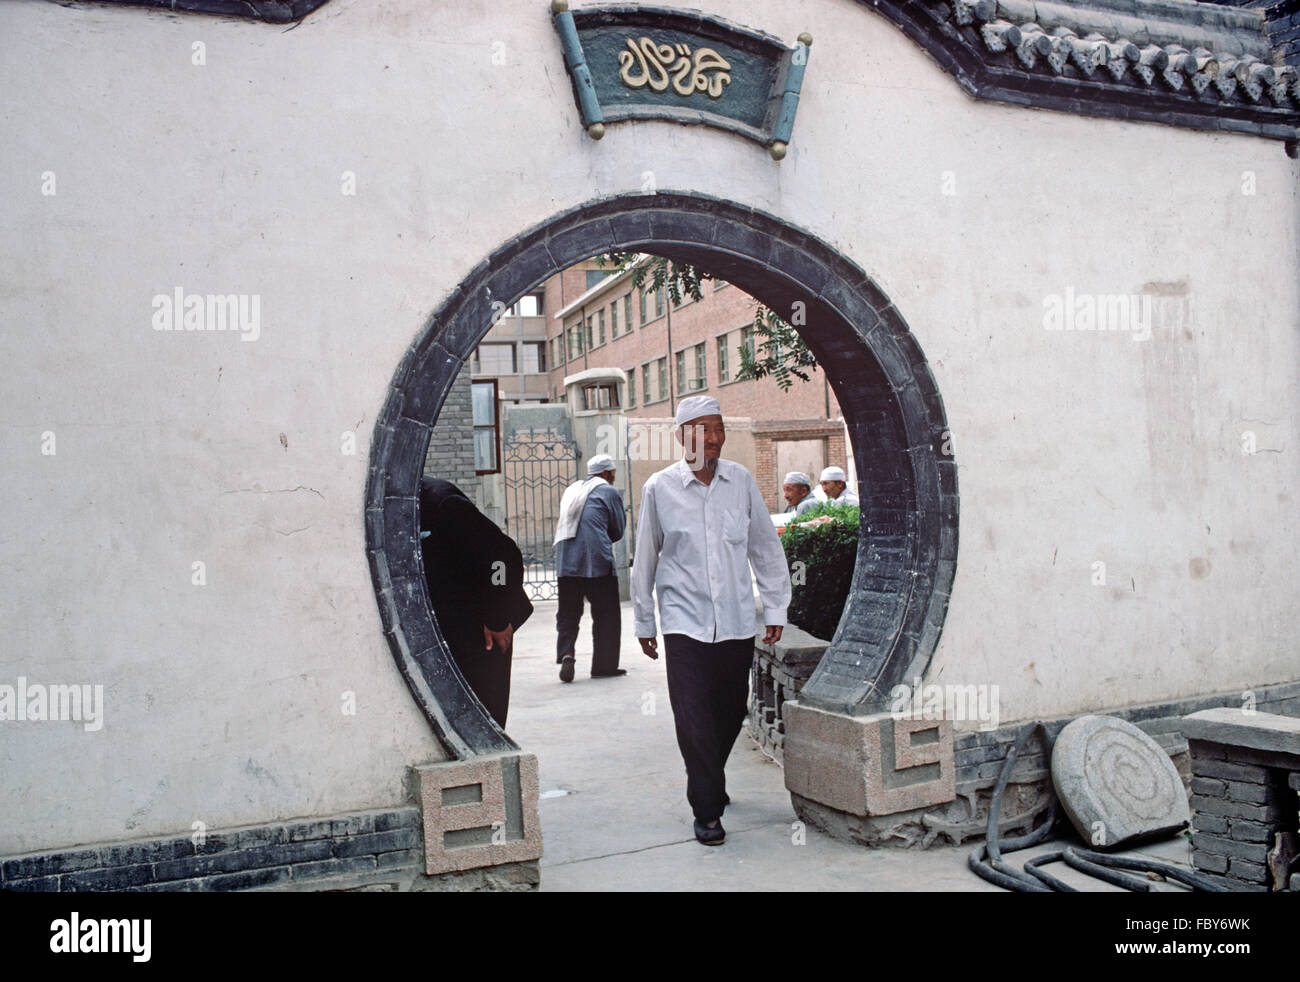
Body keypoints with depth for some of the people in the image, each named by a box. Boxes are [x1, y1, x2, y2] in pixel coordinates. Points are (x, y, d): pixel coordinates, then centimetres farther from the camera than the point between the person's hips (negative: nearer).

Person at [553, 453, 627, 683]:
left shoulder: (570, 490, 20)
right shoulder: (609, 492, 2)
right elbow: (618, 530, 6)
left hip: (565, 562, 5)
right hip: (597, 561, -5)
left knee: (567, 614, 11)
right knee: (606, 616, 5)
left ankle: (565, 653, -11)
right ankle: (604, 666, 8)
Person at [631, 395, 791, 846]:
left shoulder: (742, 482, 3)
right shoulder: (659, 488, -2)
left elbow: (765, 548, 11)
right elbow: (645, 560, 6)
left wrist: (776, 607, 10)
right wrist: (644, 622, 10)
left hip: (736, 620, 3)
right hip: (685, 621, -2)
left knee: (732, 711, 12)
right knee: (694, 719, -7)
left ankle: (711, 779, 38)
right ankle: (707, 811, 7)